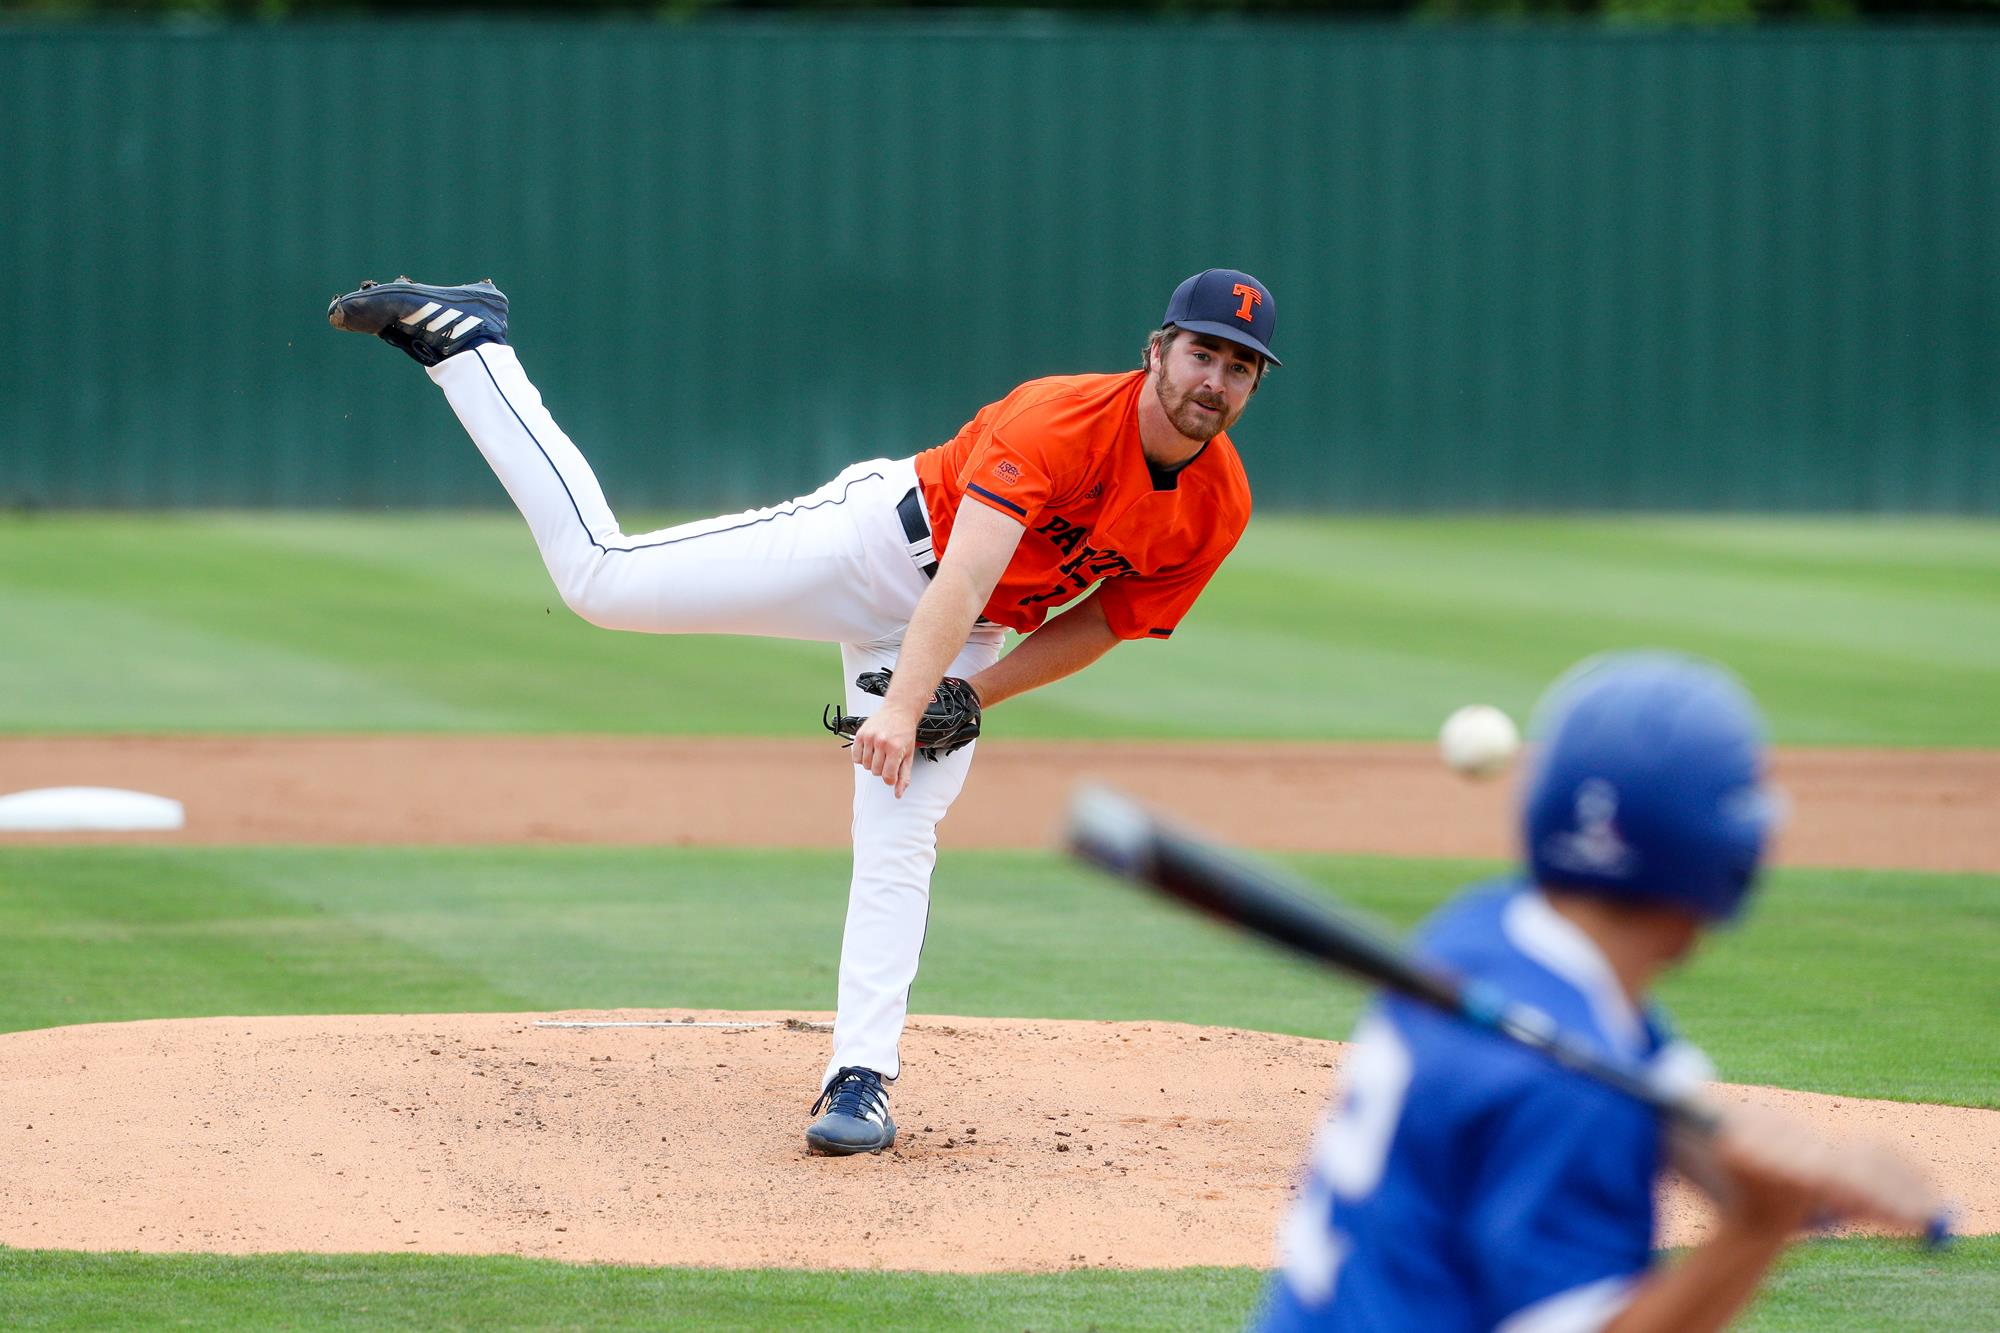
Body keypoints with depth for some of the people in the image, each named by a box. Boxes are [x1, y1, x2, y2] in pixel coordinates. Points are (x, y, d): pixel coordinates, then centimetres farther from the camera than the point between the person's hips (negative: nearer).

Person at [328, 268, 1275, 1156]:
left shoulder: (1220, 508, -9)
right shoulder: (1062, 421, -28)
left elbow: (1107, 623, 2)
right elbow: (962, 575, -36)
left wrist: (974, 693, -11)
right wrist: (904, 705, -47)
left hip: (969, 639, 5)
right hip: (873, 539, -5)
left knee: (899, 843, -9)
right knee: (600, 576, -8)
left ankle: (859, 1080, -5)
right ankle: (464, 338, 4)